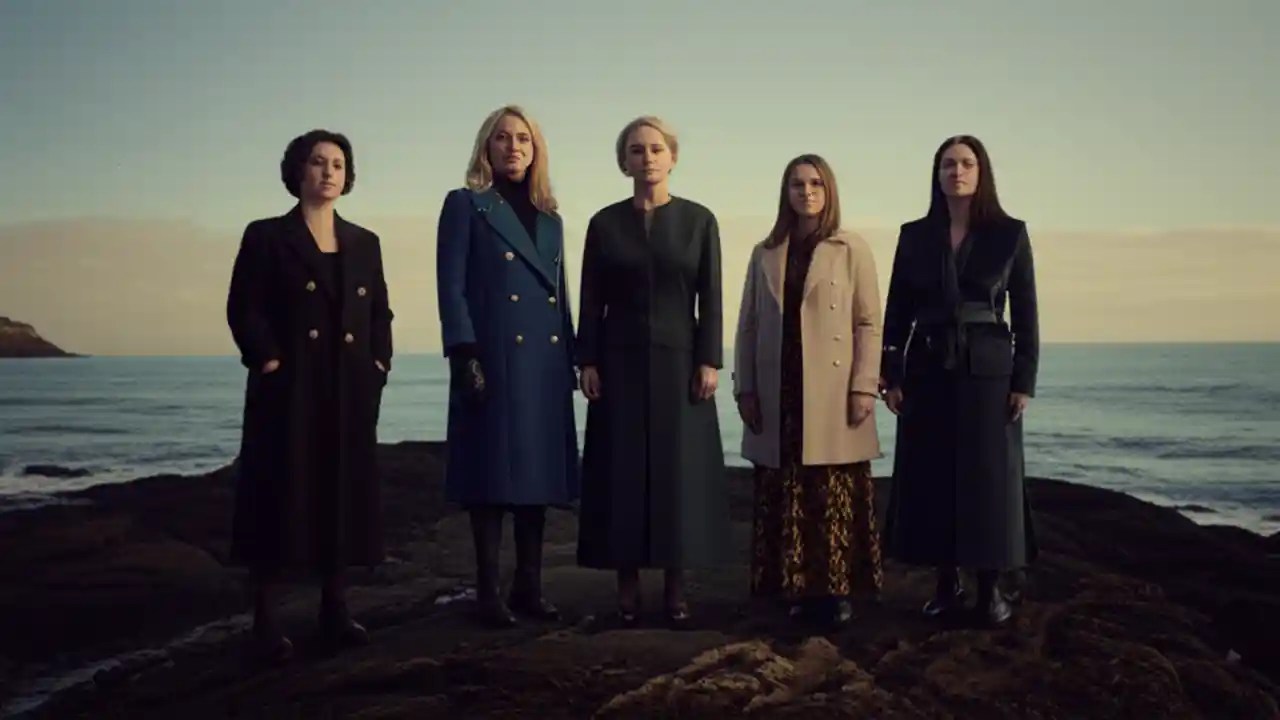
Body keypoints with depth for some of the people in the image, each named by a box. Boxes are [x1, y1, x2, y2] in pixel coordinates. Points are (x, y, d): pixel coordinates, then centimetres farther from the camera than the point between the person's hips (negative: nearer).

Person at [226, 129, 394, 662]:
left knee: (344, 498, 6)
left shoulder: (364, 243, 15)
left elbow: (380, 313, 15)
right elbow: (244, 310, -5)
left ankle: (335, 612, 16)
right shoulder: (266, 237, 2)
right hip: (289, 392, -4)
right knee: (282, 499, -4)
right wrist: (270, 363, -14)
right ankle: (265, 621, 3)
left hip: (351, 395, 5)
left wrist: (378, 366, 2)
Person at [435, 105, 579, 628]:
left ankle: (529, 586, 14)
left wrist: (571, 360, 13)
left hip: (546, 362, 5)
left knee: (539, 472, 6)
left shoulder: (550, 217, 19)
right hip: (494, 359, -5)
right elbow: (451, 286, -5)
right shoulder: (465, 205, 3)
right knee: (493, 473, -4)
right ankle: (489, 592, 3)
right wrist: (464, 356, -15)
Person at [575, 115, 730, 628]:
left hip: (678, 360, 0)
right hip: (621, 361, 1)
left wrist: (710, 361, -8)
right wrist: (587, 362, -4)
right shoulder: (605, 223, 5)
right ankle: (628, 588, 9)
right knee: (622, 471, 1)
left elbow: (710, 297, 0)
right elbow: (591, 300, 3)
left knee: (679, 470, 0)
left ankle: (676, 590, 8)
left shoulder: (699, 220, 3)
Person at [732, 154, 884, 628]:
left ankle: (837, 592, 6)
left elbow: (869, 323, 0)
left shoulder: (852, 250, 4)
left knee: (836, 498, -2)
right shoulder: (765, 254, 13)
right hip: (778, 398, 3)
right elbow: (748, 324, 11)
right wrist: (744, 388, 3)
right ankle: (798, 590, 12)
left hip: (832, 397, -3)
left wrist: (863, 388, -9)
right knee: (784, 499, 3)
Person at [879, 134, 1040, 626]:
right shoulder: (915, 236, 6)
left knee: (988, 476, 0)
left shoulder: (1010, 233, 2)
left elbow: (1025, 313, 1)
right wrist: (891, 375, -1)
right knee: (930, 477, 2)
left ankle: (990, 587, 10)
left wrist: (1025, 381, -5)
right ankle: (947, 584, 13)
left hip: (987, 370, -2)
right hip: (928, 370, 2)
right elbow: (897, 311, 6)